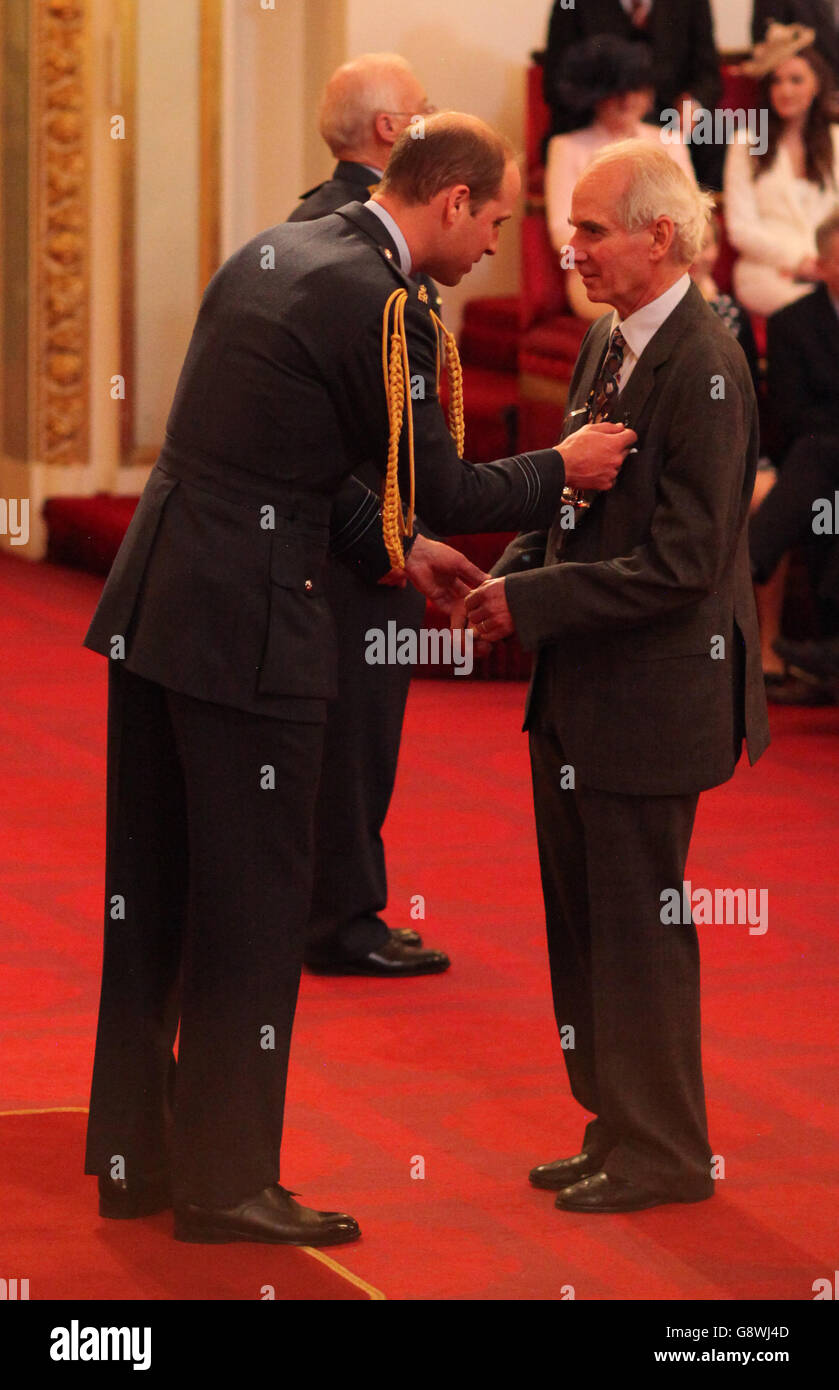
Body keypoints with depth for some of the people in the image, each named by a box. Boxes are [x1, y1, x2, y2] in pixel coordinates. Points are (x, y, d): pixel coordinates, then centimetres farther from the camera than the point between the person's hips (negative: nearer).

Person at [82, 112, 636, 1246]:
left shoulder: (272, 255, 14)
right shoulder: (380, 306, -14)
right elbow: (434, 488, -8)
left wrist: (396, 551, 21)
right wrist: (559, 471, 7)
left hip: (153, 605, 9)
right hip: (247, 629, -9)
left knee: (150, 898, 15)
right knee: (252, 908, 1)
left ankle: (133, 1158, 23)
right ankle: (227, 1183, 7)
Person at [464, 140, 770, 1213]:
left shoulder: (704, 371, -21)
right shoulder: (606, 342, 8)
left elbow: (681, 565, -23)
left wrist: (533, 601, -19)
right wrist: (511, 570, 1)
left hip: (652, 695, -9)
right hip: (577, 690, 9)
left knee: (637, 926, 1)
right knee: (582, 924, 17)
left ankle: (660, 1154, 14)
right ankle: (616, 1130, 29)